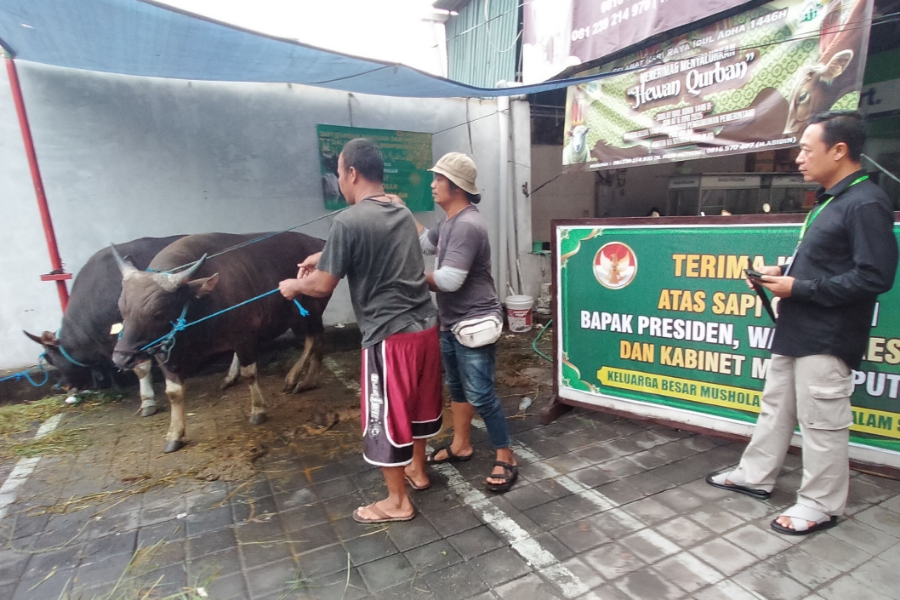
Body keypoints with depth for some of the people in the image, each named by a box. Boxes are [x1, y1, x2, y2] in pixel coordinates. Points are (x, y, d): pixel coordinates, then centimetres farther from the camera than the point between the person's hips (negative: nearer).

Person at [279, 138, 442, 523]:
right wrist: (326, 256, 27)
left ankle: (397, 502, 24)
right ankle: (418, 468, 44)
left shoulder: (349, 222, -16)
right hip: (424, 326, 8)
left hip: (389, 336, -8)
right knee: (418, 403, 24)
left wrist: (293, 285, 10)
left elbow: (323, 286, -10)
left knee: (384, 417, 8)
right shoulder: (403, 213, 9)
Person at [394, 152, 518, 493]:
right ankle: (460, 446, 36)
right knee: (456, 387, 20)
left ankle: (505, 459, 14)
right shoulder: (449, 221, 9)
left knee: (481, 395, -2)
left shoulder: (467, 226, -24)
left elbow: (449, 280, -28)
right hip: (452, 323, 10)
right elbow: (428, 244, 25)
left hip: (474, 323, -10)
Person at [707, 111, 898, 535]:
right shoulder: (829, 200, 15)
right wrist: (784, 272, 6)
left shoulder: (866, 203, -16)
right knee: (775, 407, 18)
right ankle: (754, 477, 32)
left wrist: (798, 288, -19)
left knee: (821, 423, 3)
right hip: (796, 331, 10)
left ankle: (820, 505, 20)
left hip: (826, 339, -10)